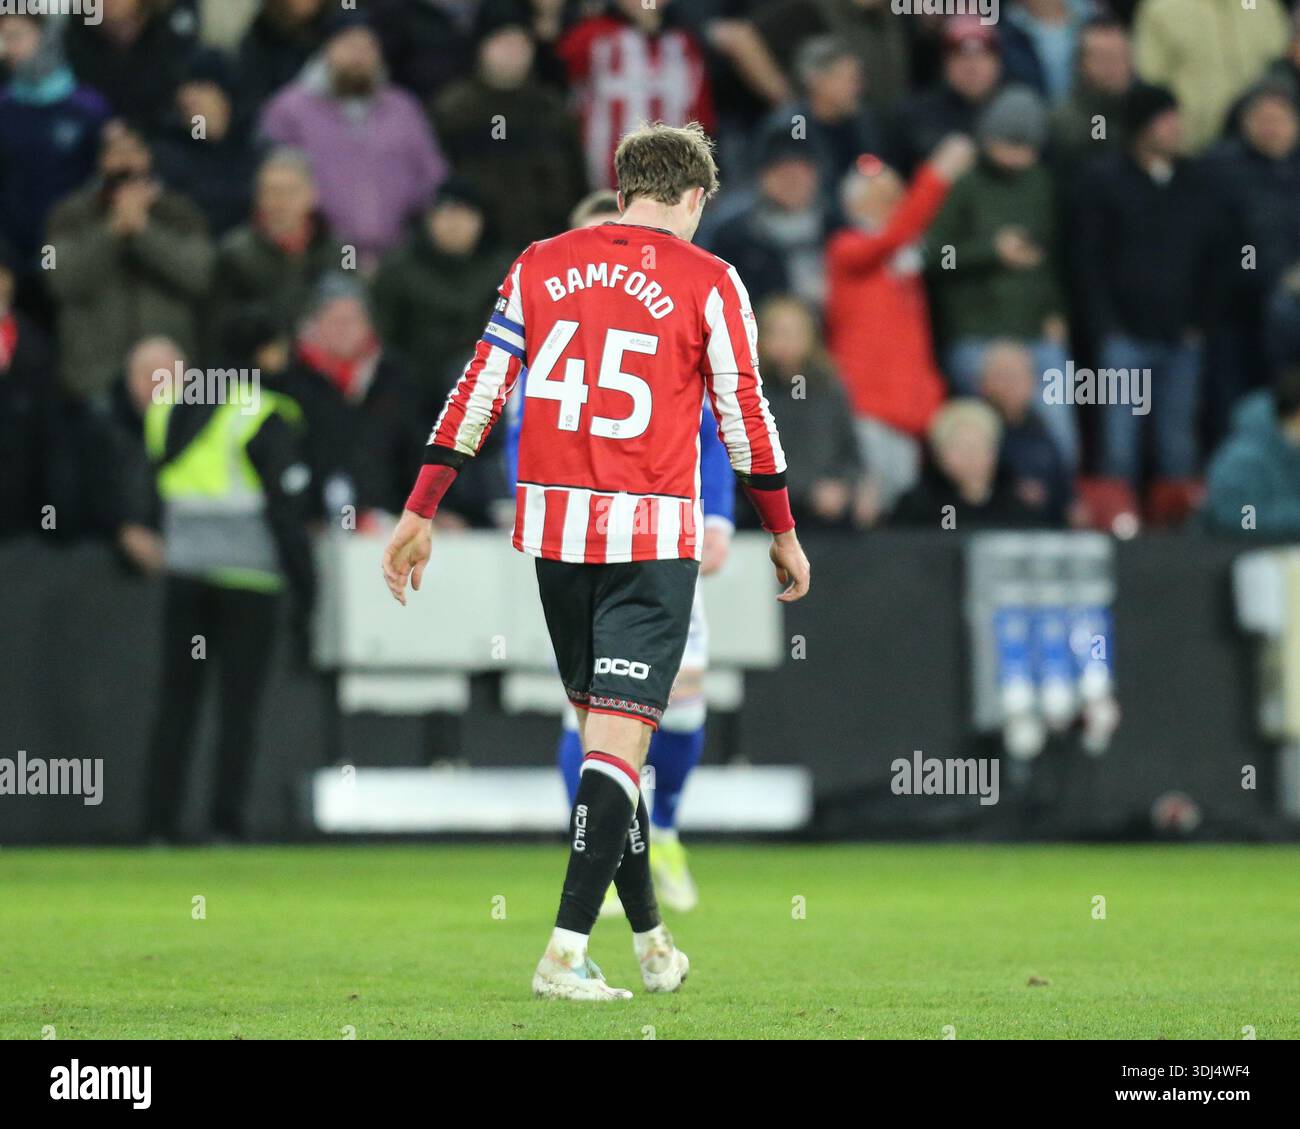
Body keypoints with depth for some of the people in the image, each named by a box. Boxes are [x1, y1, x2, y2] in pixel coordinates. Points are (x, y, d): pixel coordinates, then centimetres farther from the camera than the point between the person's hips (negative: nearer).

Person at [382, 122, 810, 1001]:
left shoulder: (541, 267, 7)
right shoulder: (708, 283, -3)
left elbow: (478, 394, 5)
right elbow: (745, 417, 1)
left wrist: (422, 512, 9)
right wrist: (784, 534, 12)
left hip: (553, 527, 4)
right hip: (652, 534, -4)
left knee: (604, 724, 16)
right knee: (619, 736, -5)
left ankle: (652, 939, 24)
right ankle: (566, 952, -15)